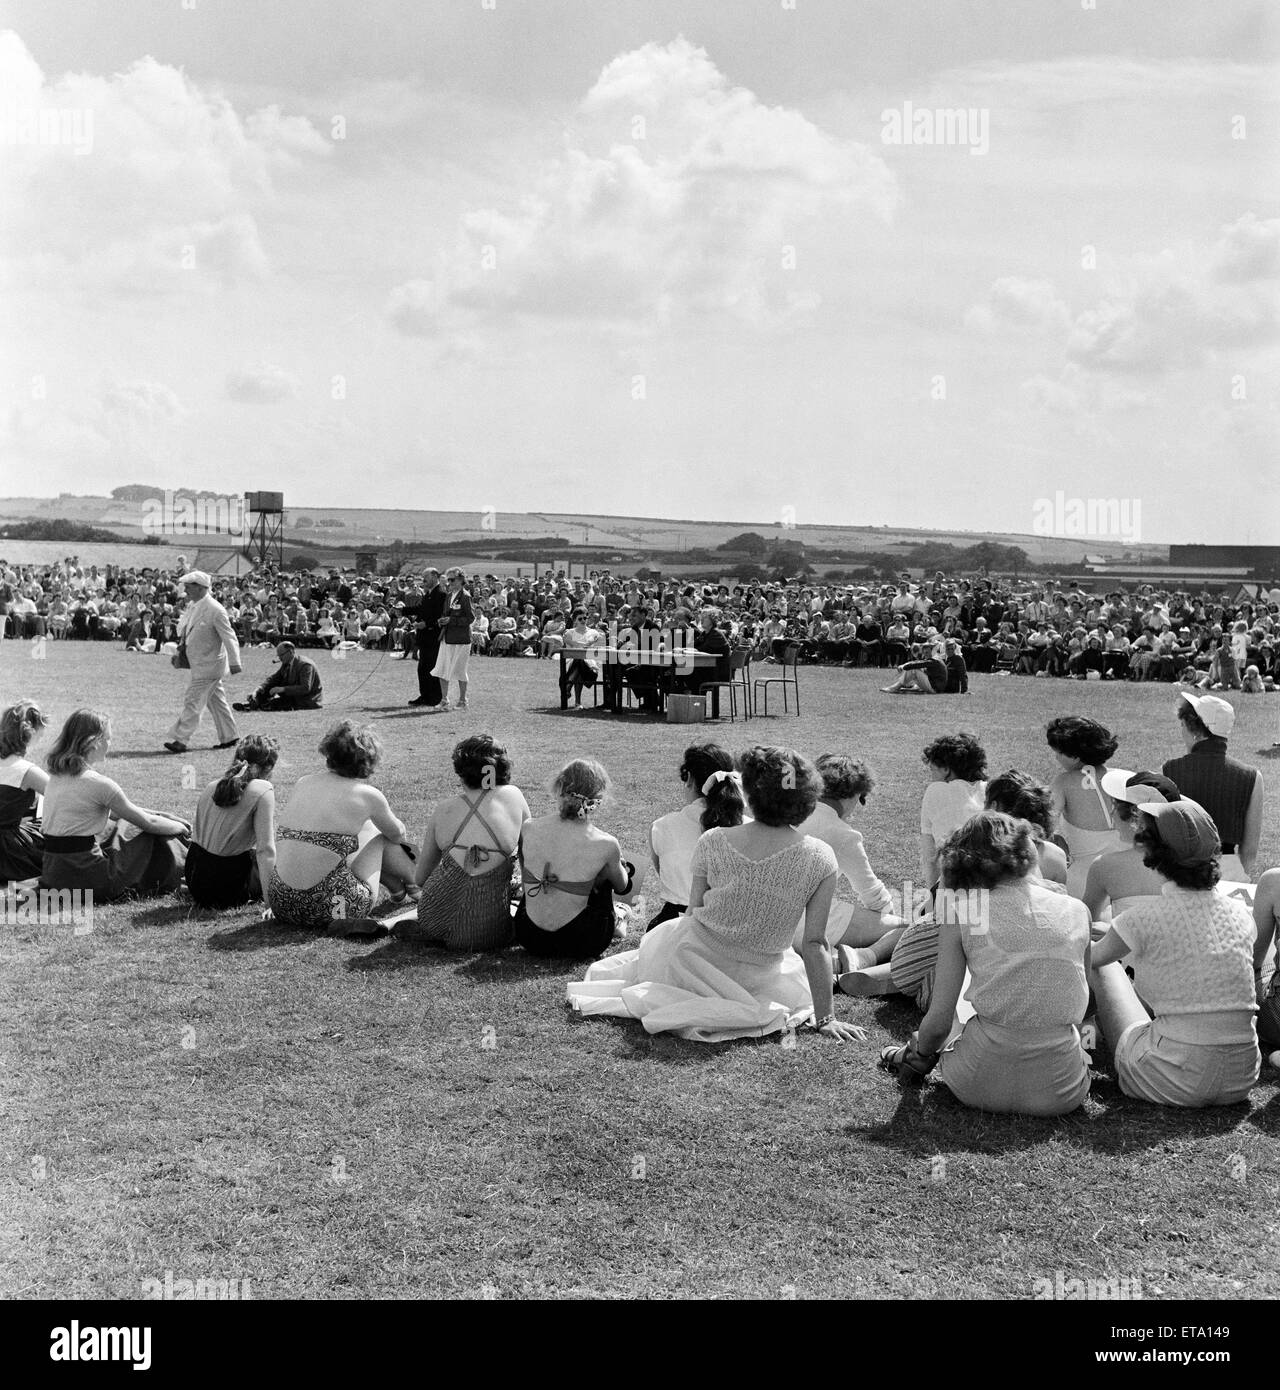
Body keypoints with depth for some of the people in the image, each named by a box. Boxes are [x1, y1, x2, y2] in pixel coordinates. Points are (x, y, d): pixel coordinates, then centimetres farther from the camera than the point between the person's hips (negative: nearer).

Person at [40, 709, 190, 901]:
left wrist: (164, 816, 20)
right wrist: (181, 827, 13)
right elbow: (148, 823, -6)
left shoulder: (56, 776, 9)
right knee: (160, 840, 7)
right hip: (86, 881, -8)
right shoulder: (99, 784, -17)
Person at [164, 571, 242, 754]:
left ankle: (179, 740, -5)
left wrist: (234, 662, -24)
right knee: (216, 700, 15)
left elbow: (229, 637, -20)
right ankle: (228, 737, 23)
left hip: (208, 665, -9)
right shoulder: (192, 605, 7)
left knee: (193, 702, -8)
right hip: (199, 663, 9)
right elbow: (184, 630, 20)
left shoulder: (215, 610, -19)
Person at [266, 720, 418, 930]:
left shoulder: (303, 783, 9)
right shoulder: (366, 794, -5)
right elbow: (397, 834, 15)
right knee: (378, 836, 21)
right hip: (331, 908, -5)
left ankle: (396, 886, 51)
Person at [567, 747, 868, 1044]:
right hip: (758, 978, -4)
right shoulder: (821, 858, -19)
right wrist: (825, 1019, -9)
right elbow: (815, 944, -16)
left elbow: (694, 911, -7)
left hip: (693, 959, 4)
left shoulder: (713, 843, -17)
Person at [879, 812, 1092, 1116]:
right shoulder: (1077, 911, 1)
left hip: (979, 1087, -1)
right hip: (1061, 1093, 2)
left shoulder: (960, 910, -5)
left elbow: (939, 1022, -5)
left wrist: (917, 1056, 16)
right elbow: (1077, 1013, 12)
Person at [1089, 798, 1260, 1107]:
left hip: (1173, 1086, -5)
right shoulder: (1241, 914, 1)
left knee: (1102, 967, 15)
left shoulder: (1146, 919, -14)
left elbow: (1092, 957, 6)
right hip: (1240, 1082, 5)